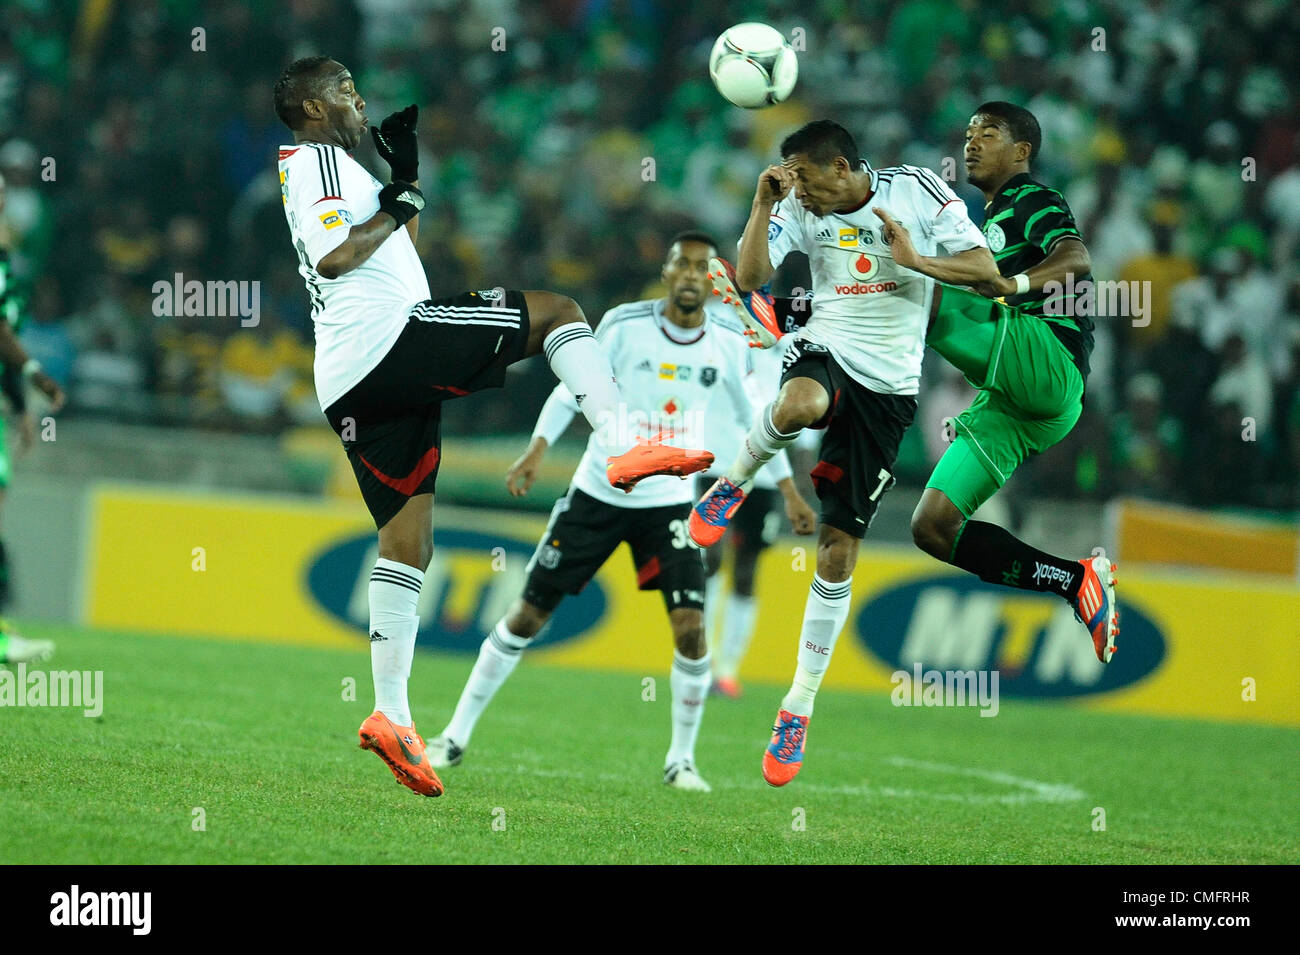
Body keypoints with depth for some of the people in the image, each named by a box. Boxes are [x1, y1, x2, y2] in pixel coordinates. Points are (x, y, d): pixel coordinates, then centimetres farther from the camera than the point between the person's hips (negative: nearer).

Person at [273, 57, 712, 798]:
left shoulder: (315, 169, 29)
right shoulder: (319, 160, 0)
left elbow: (400, 248, 39)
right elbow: (334, 257, -17)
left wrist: (407, 175, 28)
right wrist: (399, 205, -5)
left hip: (350, 387, 9)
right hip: (391, 340, -9)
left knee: (408, 541, 7)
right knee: (558, 311, -4)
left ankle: (392, 713, 0)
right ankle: (624, 447, -22)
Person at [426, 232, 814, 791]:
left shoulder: (731, 339, -4)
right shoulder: (624, 325, -10)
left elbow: (754, 415, 7)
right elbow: (573, 387, -4)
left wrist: (788, 489, 3)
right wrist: (538, 448, -17)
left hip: (669, 501, 1)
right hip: (597, 492, -1)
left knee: (690, 627, -16)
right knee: (528, 615, 1)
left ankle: (681, 759, 3)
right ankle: (456, 737, 14)